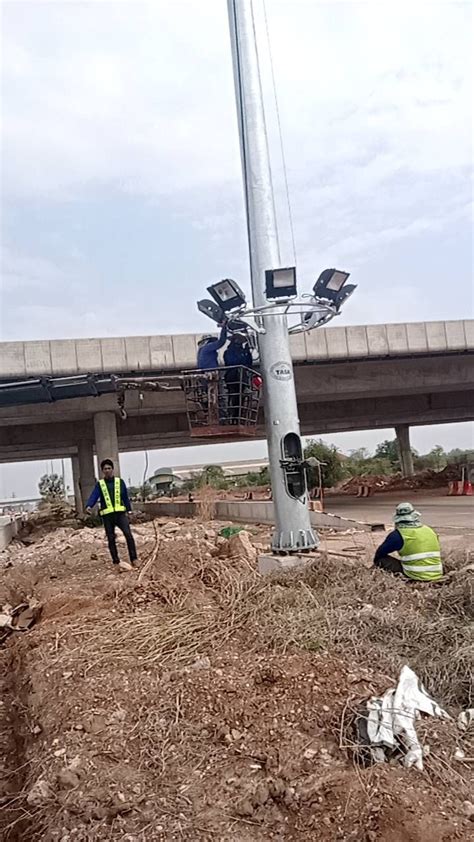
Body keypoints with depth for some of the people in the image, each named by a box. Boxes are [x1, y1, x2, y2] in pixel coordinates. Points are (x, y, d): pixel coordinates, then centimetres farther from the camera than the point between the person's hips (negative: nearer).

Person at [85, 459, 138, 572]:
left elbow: (125, 497, 12)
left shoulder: (120, 482, 7)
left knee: (128, 534, -17)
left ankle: (133, 559, -14)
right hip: (107, 515, 1)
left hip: (120, 513, -1)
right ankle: (116, 561, 17)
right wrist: (89, 506, -29)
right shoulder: (99, 484, 5)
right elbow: (94, 496, -11)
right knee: (111, 539, 6)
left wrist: (128, 510, 10)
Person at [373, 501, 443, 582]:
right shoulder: (430, 530, 10)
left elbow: (380, 553, 6)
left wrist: (377, 562, 28)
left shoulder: (397, 535, -6)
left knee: (382, 560, 3)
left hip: (417, 577, -5)